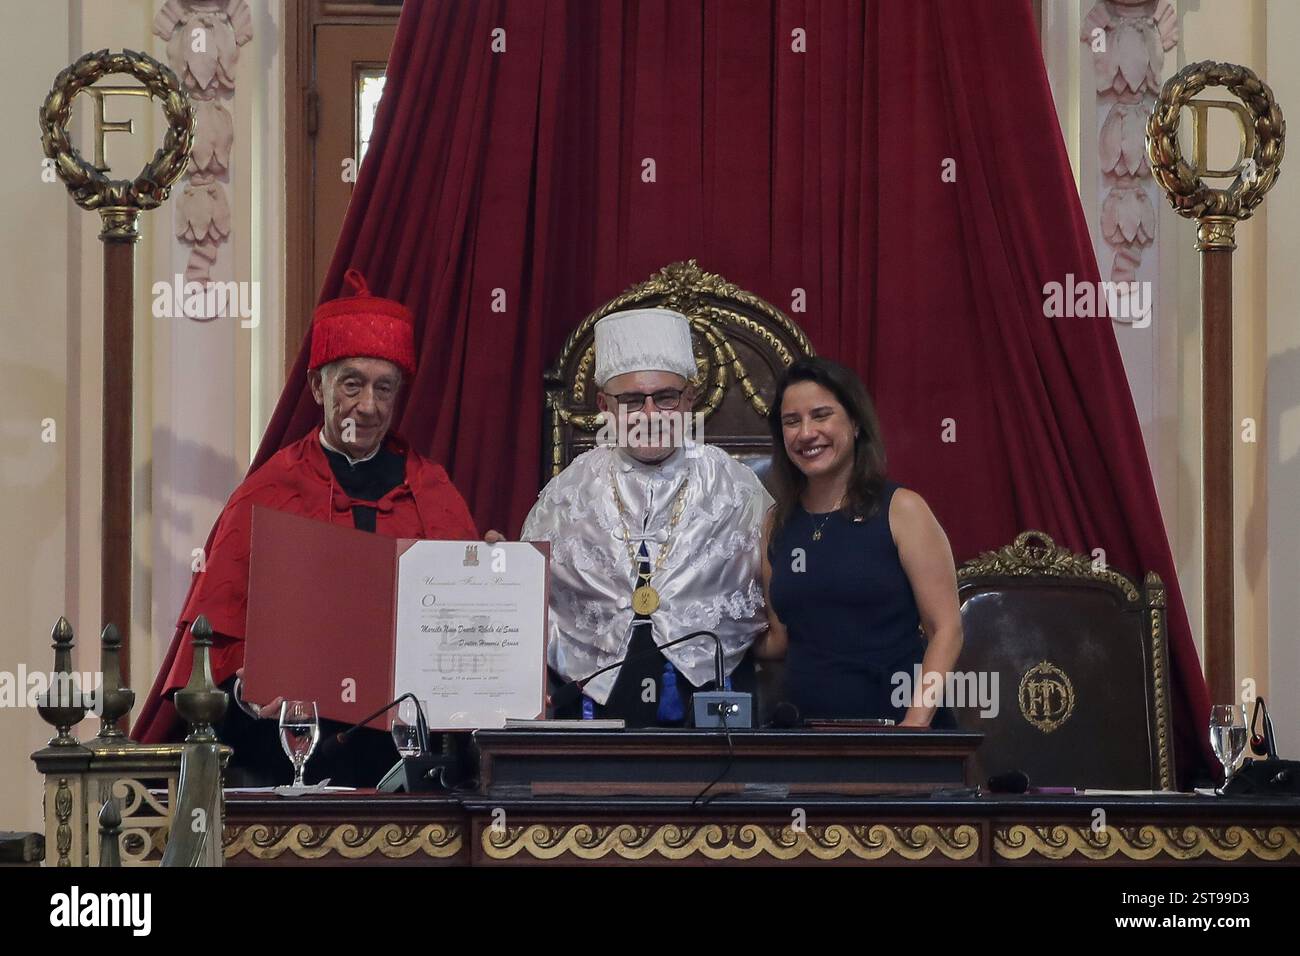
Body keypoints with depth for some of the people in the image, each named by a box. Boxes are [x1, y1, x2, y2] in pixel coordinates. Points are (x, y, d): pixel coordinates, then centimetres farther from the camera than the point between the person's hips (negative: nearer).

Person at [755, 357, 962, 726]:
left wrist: (915, 724, -19)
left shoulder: (900, 509, -5)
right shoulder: (778, 523, 8)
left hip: (894, 723, -4)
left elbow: (946, 629, -9)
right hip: (808, 730, 4)